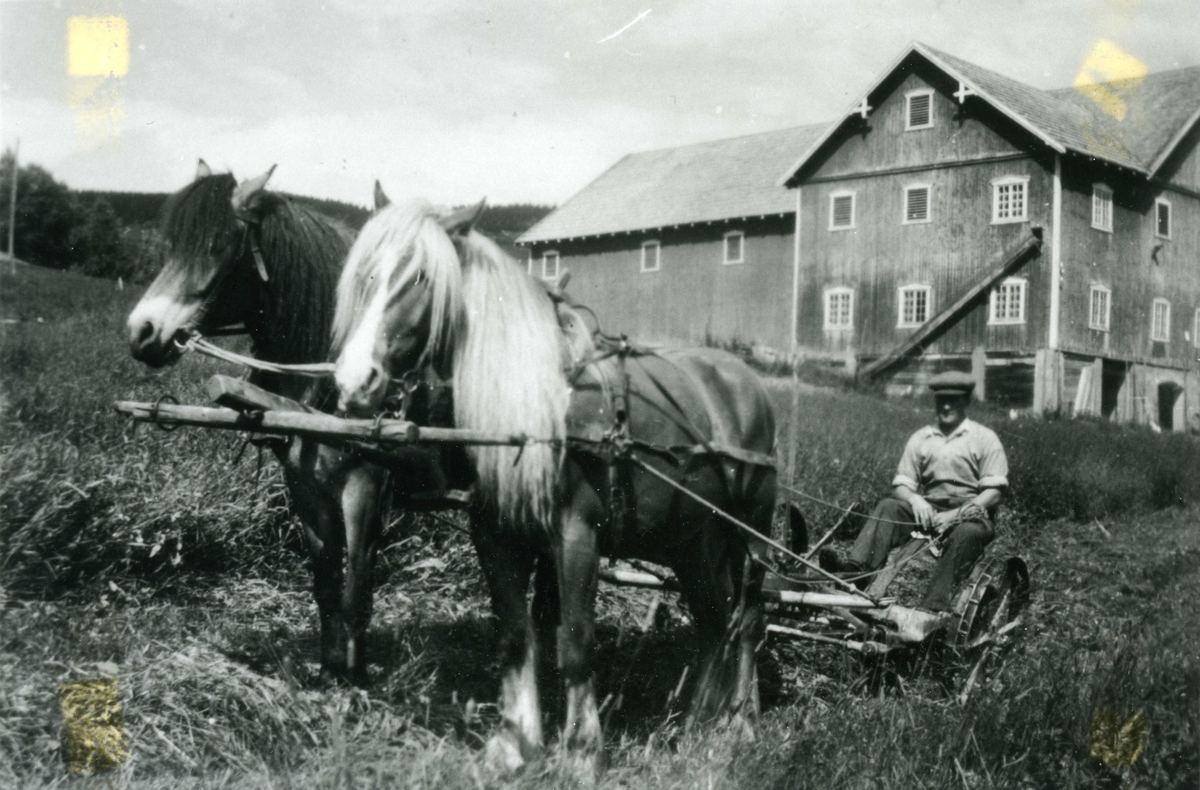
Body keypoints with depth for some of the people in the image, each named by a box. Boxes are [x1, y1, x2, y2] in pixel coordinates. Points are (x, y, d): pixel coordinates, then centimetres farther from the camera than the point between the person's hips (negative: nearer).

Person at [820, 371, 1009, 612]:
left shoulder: (984, 438, 4)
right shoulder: (920, 439, 14)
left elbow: (993, 490, -4)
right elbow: (901, 484, 10)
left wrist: (957, 514, -17)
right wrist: (914, 499, -15)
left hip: (969, 512, -3)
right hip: (928, 509, 3)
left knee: (968, 532, -37)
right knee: (888, 506, -23)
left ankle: (932, 610, -45)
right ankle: (857, 568, -46)